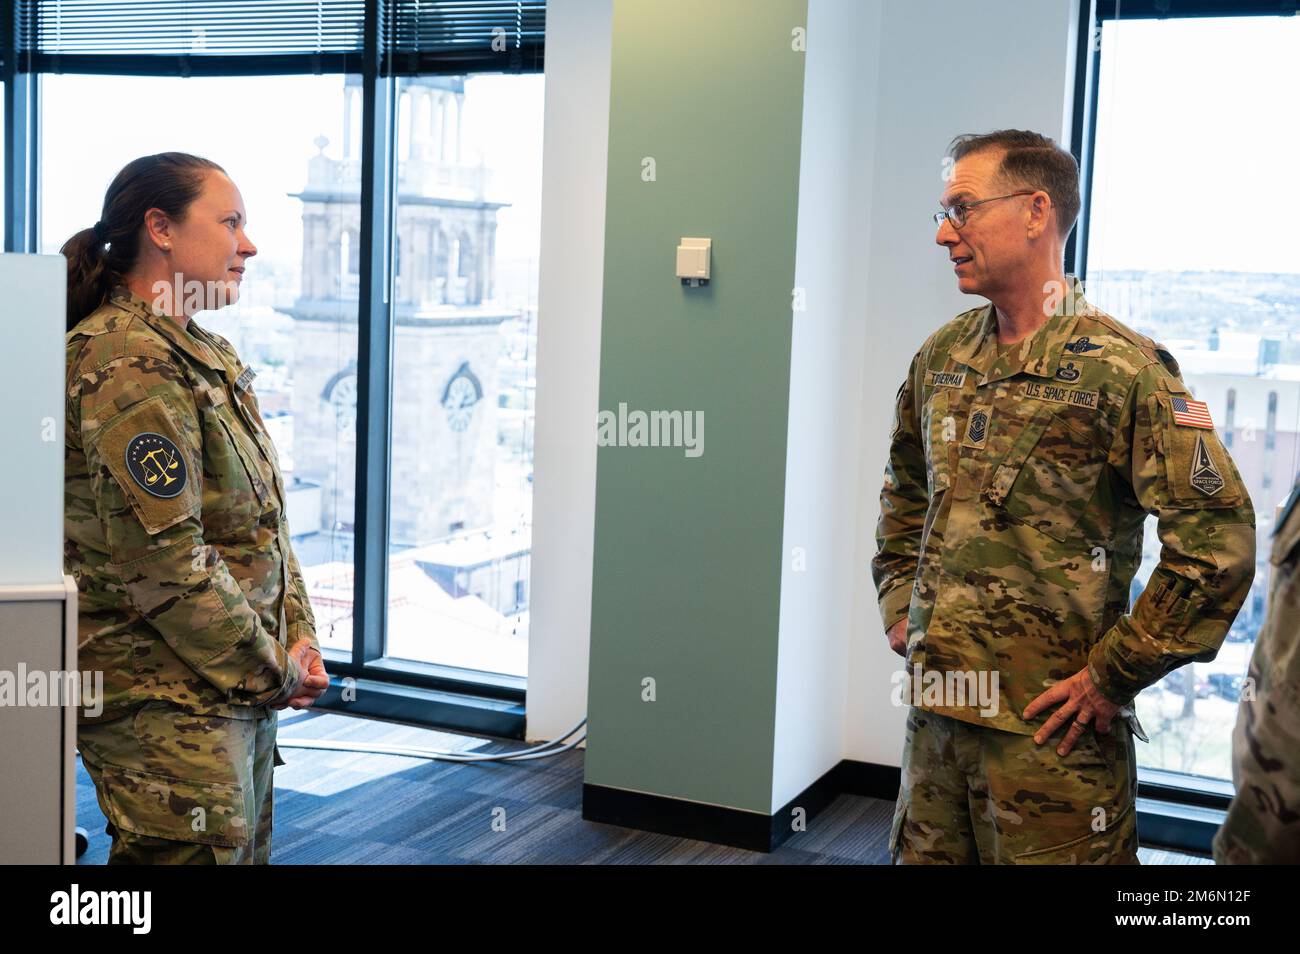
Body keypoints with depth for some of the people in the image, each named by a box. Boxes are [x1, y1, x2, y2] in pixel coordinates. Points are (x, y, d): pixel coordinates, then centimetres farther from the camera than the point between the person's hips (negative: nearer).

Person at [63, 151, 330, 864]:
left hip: (245, 693, 10)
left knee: (246, 852, 17)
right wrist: (275, 670, -13)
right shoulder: (131, 367, -18)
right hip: (167, 704, -9)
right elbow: (166, 563, -22)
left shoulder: (208, 354, 14)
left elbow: (265, 518, 16)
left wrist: (299, 633, 5)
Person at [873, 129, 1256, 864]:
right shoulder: (942, 357, 7)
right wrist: (900, 606, 12)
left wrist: (1113, 675, -15)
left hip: (1048, 722, -6)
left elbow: (1219, 537, -17)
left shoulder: (1121, 368, -13)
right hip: (934, 706, 6)